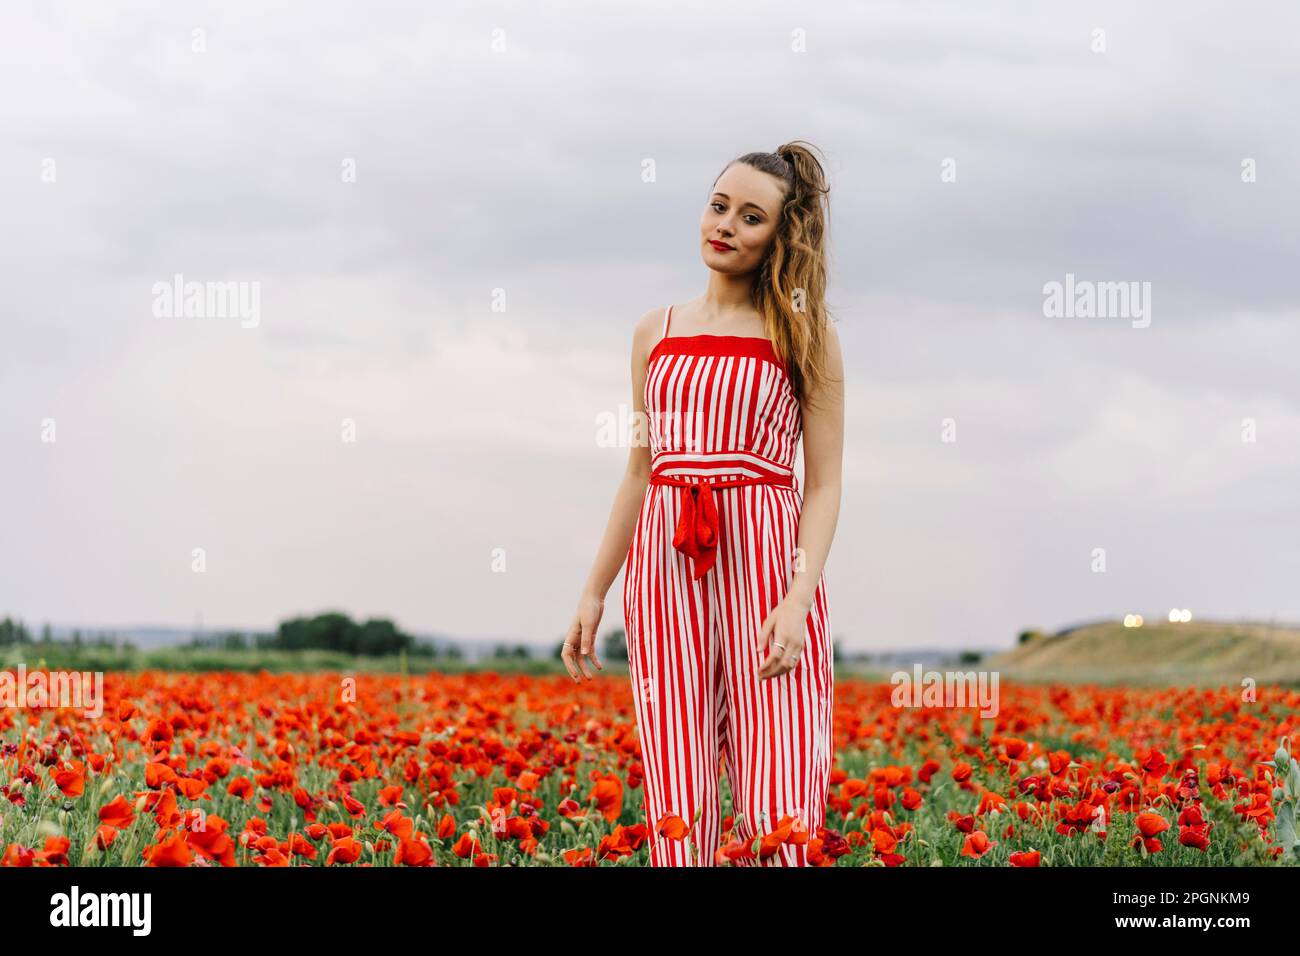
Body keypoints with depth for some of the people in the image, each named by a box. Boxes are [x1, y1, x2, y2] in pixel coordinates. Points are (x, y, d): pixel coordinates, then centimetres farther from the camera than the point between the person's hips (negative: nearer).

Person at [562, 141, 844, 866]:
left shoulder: (804, 335, 3)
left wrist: (799, 600, -14)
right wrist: (594, 593, 16)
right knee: (680, 815, -2)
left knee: (776, 819, -11)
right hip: (667, 564, 3)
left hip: (767, 561, -3)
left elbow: (825, 485, -1)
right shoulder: (657, 332, 14)